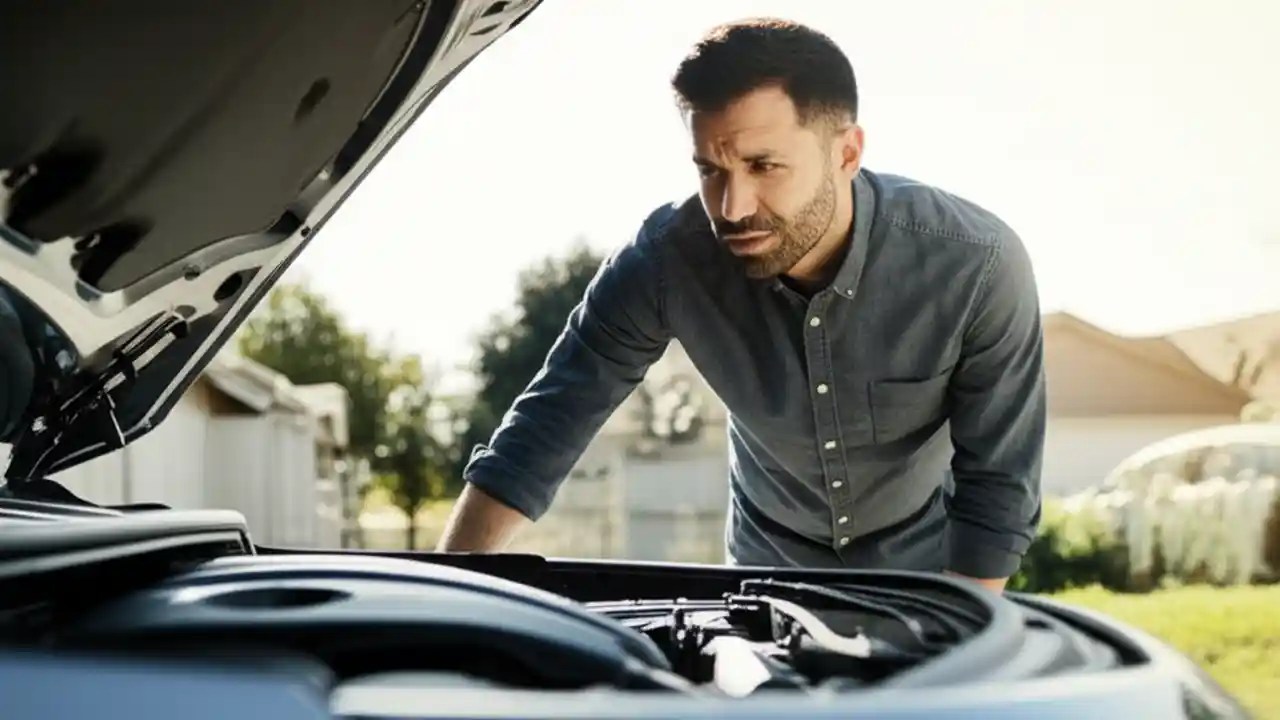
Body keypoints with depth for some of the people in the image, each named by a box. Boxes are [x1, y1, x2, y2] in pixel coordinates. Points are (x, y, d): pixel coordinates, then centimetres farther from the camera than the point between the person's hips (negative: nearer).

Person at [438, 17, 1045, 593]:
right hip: (770, 563, 1)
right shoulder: (666, 261, -27)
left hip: (930, 570, -1)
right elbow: (546, 427, -22)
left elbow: (999, 485, -22)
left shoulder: (978, 267, -30)